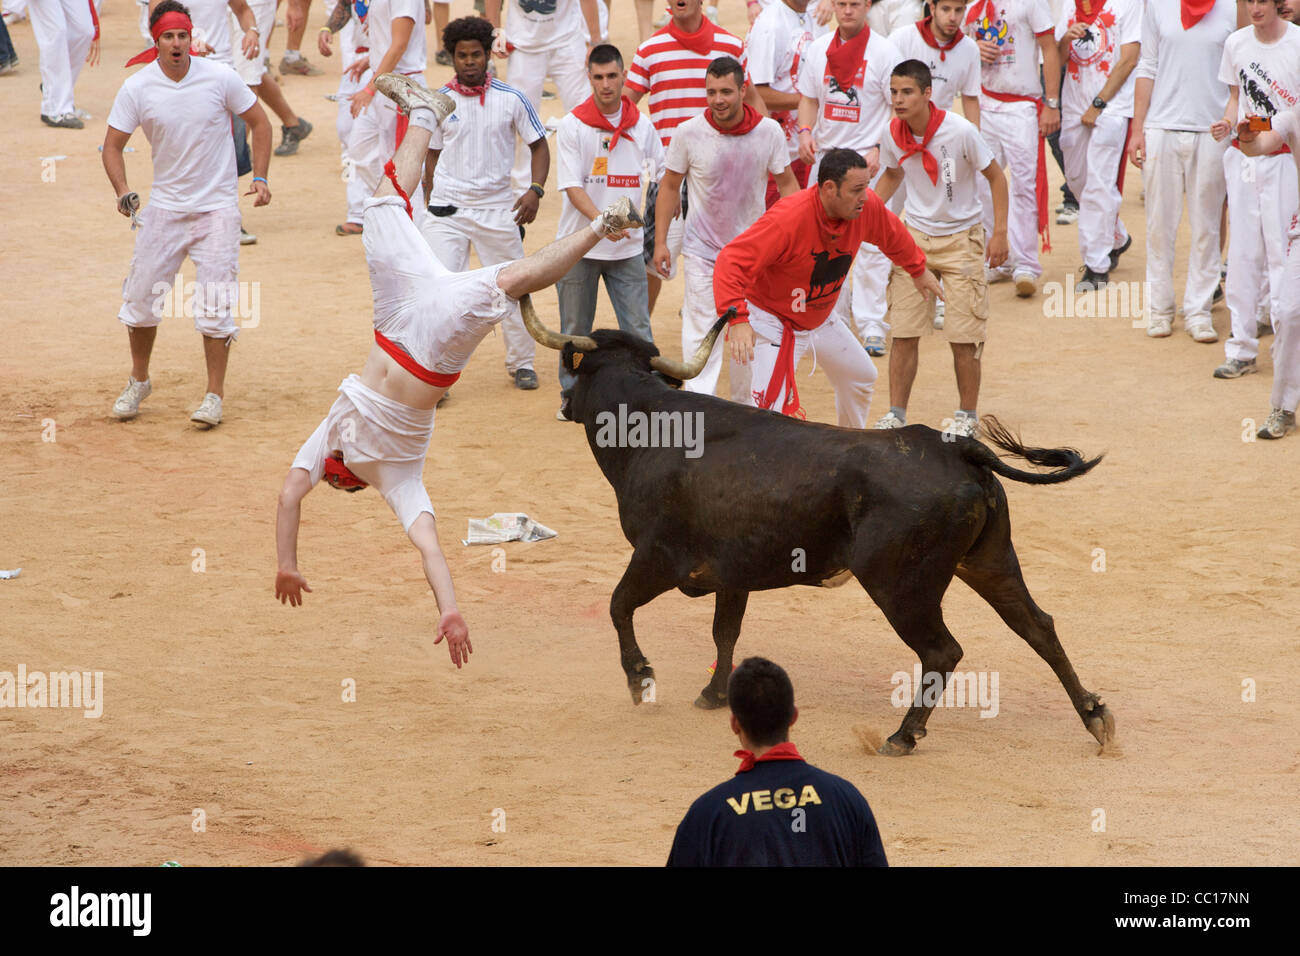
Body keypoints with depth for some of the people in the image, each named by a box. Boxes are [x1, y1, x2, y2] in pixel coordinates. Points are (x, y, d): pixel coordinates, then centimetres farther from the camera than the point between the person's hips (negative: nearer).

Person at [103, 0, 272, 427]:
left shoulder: (220, 78, -10)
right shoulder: (137, 88, -8)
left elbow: (259, 123, 3)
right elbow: (113, 144, 0)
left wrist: (259, 178, -8)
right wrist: (122, 191, -17)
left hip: (218, 209, -2)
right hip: (165, 207, 2)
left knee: (213, 307, -7)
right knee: (141, 296, 6)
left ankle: (214, 395, 5)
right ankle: (138, 381, 28)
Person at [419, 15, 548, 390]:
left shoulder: (511, 100, -2)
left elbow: (539, 146, 6)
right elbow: (432, 156, 11)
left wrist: (535, 190, -9)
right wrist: (432, 206, 10)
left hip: (498, 208, 1)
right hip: (447, 210, -1)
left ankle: (522, 363, 29)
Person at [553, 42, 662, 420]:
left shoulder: (641, 124, 3)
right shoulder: (573, 125, -6)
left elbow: (664, 174, 14)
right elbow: (572, 186, -11)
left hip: (627, 246, 2)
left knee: (638, 326, -1)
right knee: (575, 328, 8)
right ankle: (571, 393, 22)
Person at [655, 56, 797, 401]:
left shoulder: (769, 132, -10)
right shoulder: (689, 133, -13)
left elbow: (786, 183, 3)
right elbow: (670, 186, -1)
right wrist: (660, 240, -4)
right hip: (703, 251, -2)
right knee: (702, 332, -10)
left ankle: (743, 404, 26)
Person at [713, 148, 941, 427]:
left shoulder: (867, 206, -15)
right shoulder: (788, 218, -36)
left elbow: (892, 234, 10)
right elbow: (732, 260, -39)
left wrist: (918, 270, 26)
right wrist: (737, 319, -50)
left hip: (821, 318, 8)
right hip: (771, 318, -8)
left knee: (861, 378, 22)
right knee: (771, 399, -24)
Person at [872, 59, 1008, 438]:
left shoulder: (960, 131, -19)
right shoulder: (894, 135, -7)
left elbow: (995, 176, -7)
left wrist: (1000, 232, -11)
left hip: (961, 236, -3)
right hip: (915, 234, 3)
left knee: (963, 335, -4)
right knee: (904, 331, -2)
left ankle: (967, 416, 11)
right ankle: (896, 415, 7)